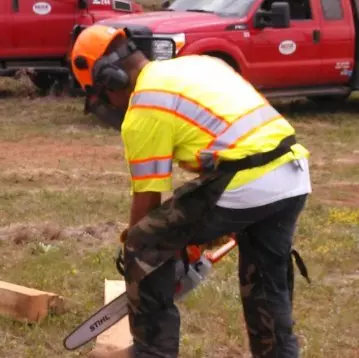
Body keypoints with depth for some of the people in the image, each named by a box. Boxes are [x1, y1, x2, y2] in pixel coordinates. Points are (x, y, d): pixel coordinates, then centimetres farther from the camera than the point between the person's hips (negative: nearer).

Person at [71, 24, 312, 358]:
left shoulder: (143, 111, 2)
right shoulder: (198, 63, 24)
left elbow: (147, 197, 6)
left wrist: (134, 247, 23)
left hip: (244, 187, -8)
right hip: (295, 176, 8)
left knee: (145, 249, 8)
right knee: (268, 282, 25)